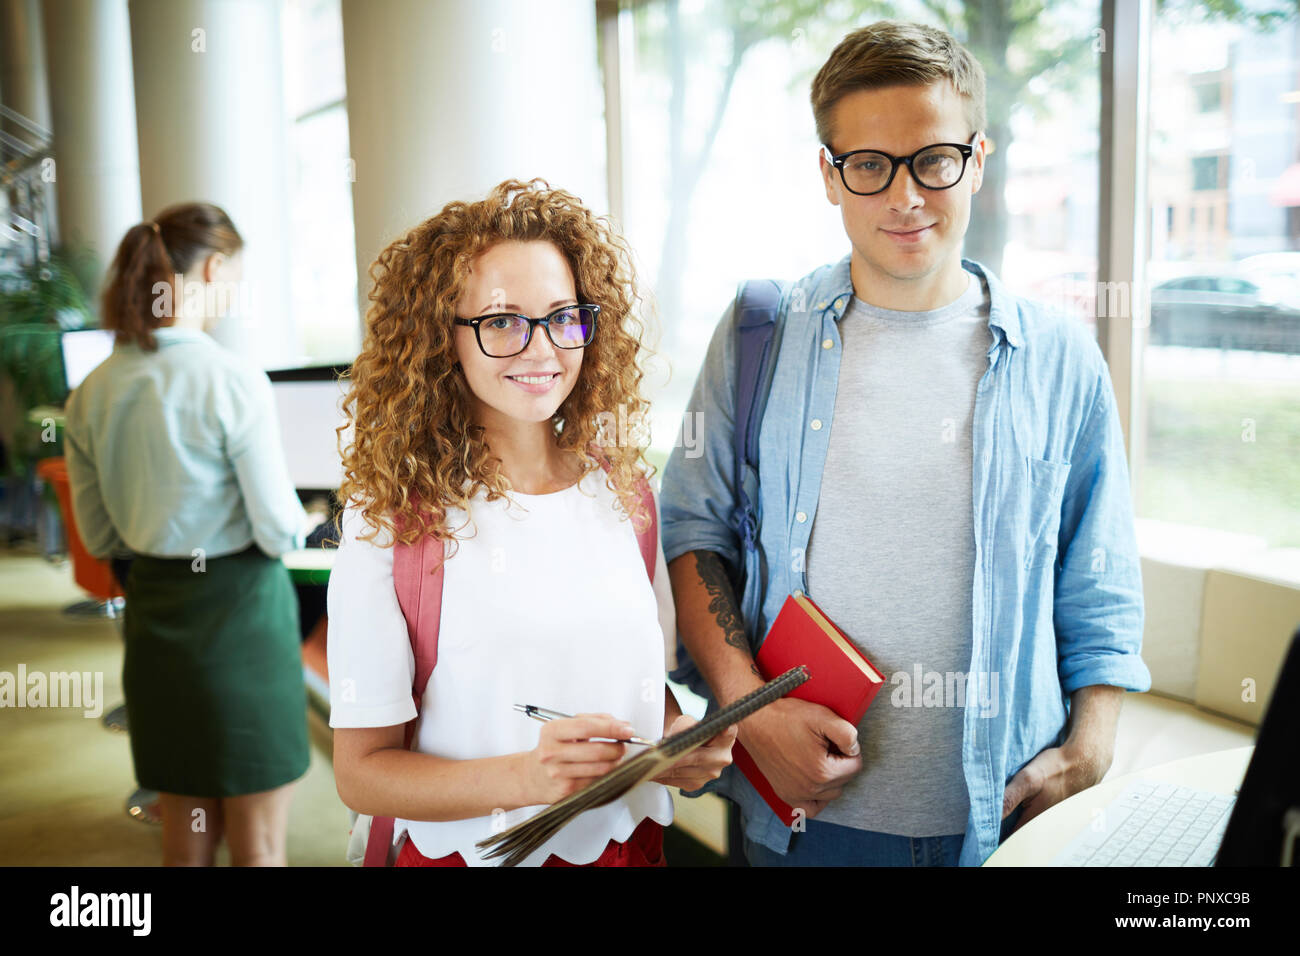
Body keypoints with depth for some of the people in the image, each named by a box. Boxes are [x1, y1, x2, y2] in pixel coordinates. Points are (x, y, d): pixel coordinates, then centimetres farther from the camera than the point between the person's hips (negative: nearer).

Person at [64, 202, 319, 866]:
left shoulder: (91, 393, 1)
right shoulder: (233, 382, -18)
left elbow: (99, 539, 8)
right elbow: (278, 531, -15)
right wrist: (304, 523, 7)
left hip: (152, 614, 6)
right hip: (240, 612, -6)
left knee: (184, 844, 20)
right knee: (258, 848, 8)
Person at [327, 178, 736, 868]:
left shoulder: (622, 489, -3)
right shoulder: (389, 520, -16)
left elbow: (649, 678, 8)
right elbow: (361, 770, -14)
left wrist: (687, 736, -12)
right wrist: (523, 777, -28)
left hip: (627, 840, 4)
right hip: (473, 849, -4)